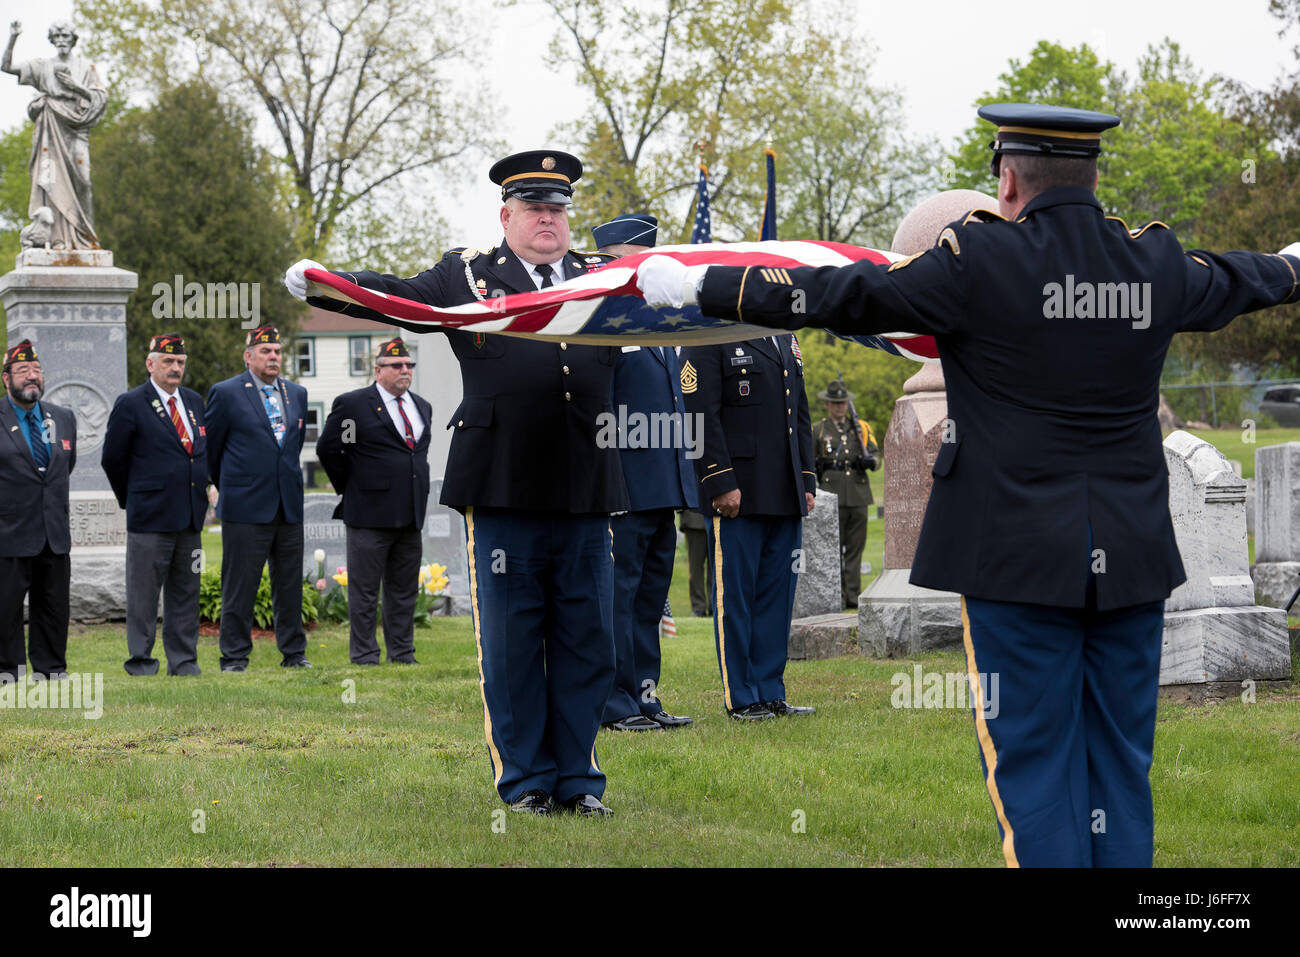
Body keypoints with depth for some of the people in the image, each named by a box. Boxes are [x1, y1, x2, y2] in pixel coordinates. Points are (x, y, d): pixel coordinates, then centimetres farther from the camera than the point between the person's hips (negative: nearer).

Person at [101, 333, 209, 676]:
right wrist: (132, 500, 5)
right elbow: (112, 459, -1)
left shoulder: (194, 401, 13)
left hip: (191, 517, 6)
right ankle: (141, 663, 4)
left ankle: (184, 662, 16)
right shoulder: (130, 404, -6)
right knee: (143, 594, -1)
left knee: (186, 593, 10)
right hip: (150, 518, -6)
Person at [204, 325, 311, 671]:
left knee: (290, 583, 8)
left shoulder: (297, 393, 12)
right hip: (246, 506, -5)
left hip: (289, 506, 5)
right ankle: (234, 656, 4)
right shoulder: (225, 393, -4)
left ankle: (293, 652, 16)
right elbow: (210, 447, 3)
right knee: (239, 585, -1)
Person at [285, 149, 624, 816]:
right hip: (503, 489, -3)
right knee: (511, 643, 2)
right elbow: (397, 296, -2)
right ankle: (525, 781, 11)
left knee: (585, 641, 5)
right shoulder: (467, 275, 8)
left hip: (584, 493, 3)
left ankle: (578, 780, 15)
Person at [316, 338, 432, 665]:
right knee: (364, 590, -1)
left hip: (411, 515, 6)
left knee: (404, 590, 10)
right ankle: (364, 655, 3)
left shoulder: (422, 407, 15)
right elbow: (327, 448, -2)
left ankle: (402, 652, 16)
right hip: (371, 513, -6)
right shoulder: (352, 404, -5)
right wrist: (350, 487, 0)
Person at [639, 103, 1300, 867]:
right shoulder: (1157, 263, 6)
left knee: (1034, 772, 0)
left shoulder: (978, 263, -10)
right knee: (1122, 770, 11)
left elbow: (845, 296, -9)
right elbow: (1231, 284, 27)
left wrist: (699, 287, 0)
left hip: (1023, 560, -5)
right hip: (1133, 562, 5)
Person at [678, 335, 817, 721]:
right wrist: (721, 484, -18)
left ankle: (771, 693, 15)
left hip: (785, 498, 7)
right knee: (735, 596, -1)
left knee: (778, 594, 8)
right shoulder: (707, 339, -5)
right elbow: (702, 417, -12)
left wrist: (806, 481, 13)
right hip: (737, 497, -7)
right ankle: (741, 699, 4)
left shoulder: (785, 338, 18)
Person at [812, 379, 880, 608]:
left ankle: (853, 596, 4)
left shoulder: (861, 428, 16)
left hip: (858, 496, 2)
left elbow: (876, 454, 13)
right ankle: (836, 596, -2)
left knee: (855, 547, 2)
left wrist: (870, 461, -10)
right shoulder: (817, 431, 9)